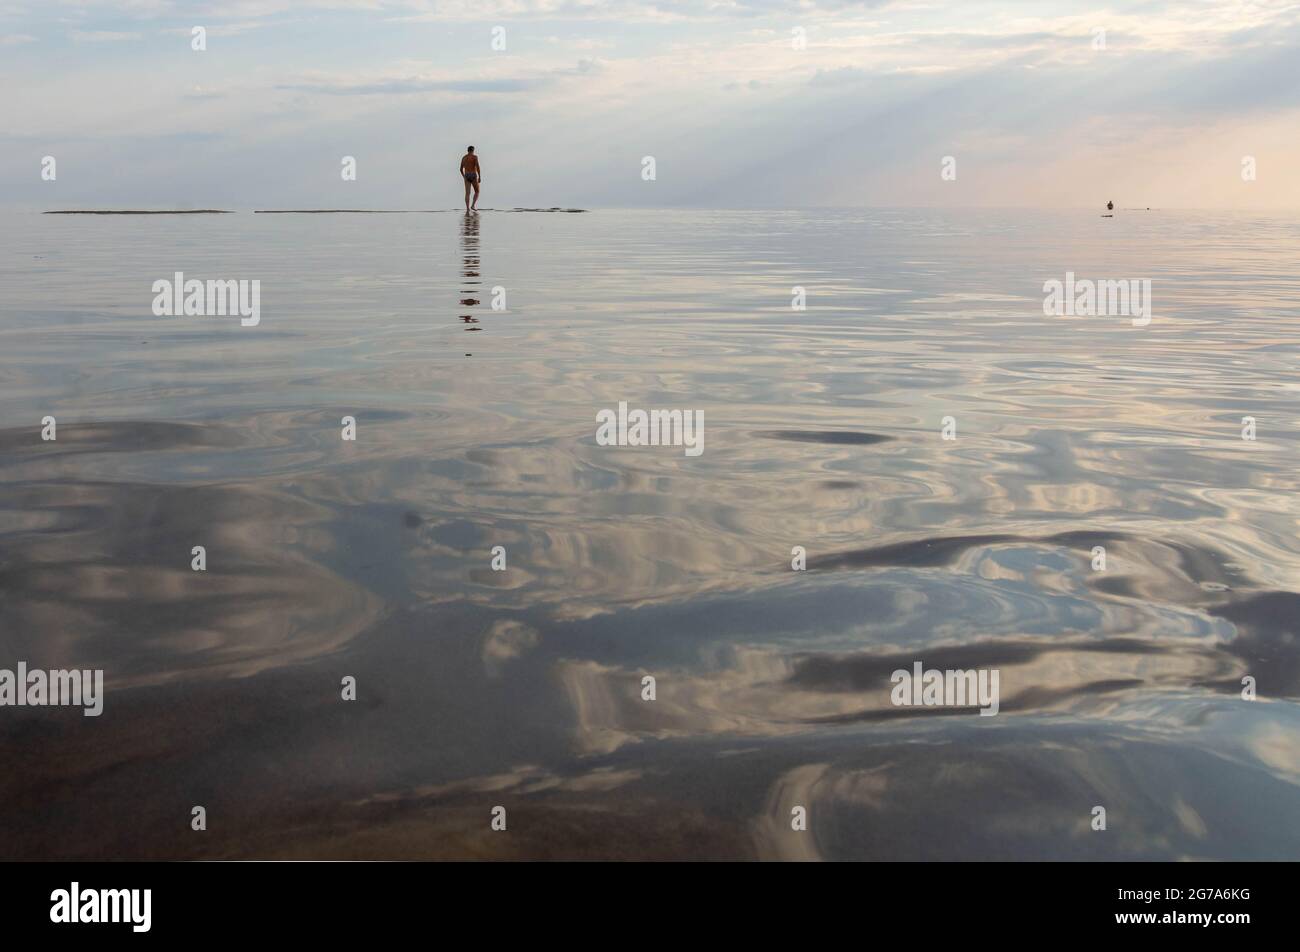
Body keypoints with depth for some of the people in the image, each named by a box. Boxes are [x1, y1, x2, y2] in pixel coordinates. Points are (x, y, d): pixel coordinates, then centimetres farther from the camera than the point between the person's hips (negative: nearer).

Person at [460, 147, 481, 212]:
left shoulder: (463, 158, 12)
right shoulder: (475, 157, -5)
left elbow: (461, 169, 18)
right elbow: (478, 167, -15)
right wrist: (480, 177, -11)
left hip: (467, 176, 4)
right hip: (473, 176, -4)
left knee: (467, 193, 2)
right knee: (477, 192, 12)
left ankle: (468, 208, -8)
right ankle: (473, 205, -3)